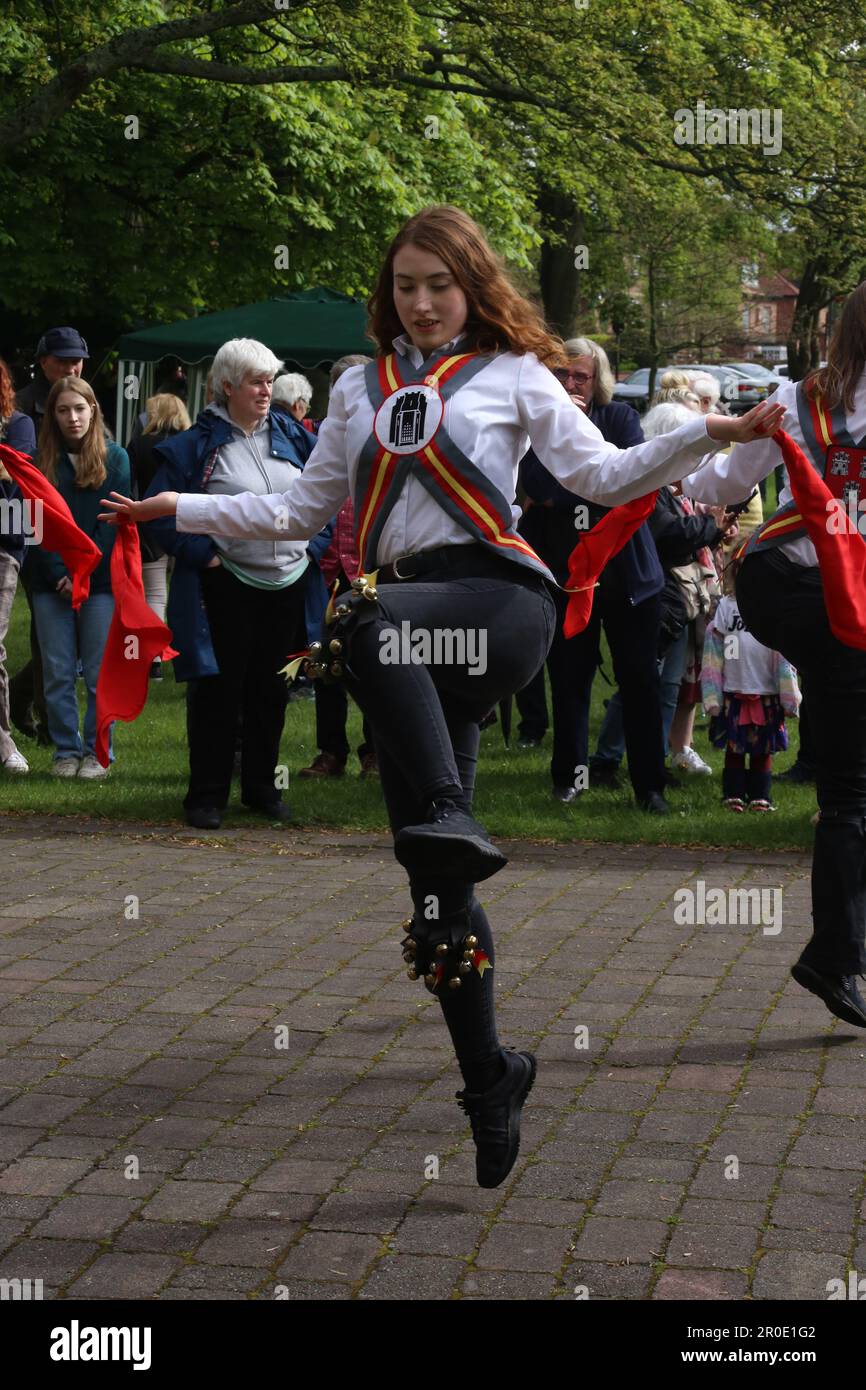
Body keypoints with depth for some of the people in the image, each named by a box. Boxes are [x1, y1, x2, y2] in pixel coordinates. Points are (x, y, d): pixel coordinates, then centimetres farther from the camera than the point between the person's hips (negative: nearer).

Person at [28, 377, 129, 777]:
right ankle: (66, 751, 11)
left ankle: (97, 753, 8)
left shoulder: (114, 457, 4)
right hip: (51, 582, 1)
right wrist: (59, 575, -10)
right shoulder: (40, 460, 7)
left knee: (100, 673, 0)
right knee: (57, 672, 2)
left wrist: (84, 575, -10)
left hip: (100, 579, -1)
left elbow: (115, 522, -2)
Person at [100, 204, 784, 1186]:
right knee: (437, 882, -1)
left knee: (370, 619, -39)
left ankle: (444, 818, -41)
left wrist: (709, 433, -7)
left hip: (497, 603, -4)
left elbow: (602, 476, 6)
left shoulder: (512, 375, 13)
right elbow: (302, 509, 26)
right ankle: (489, 1081, 7)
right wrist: (181, 509, 21)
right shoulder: (360, 389, 23)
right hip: (403, 640, 4)